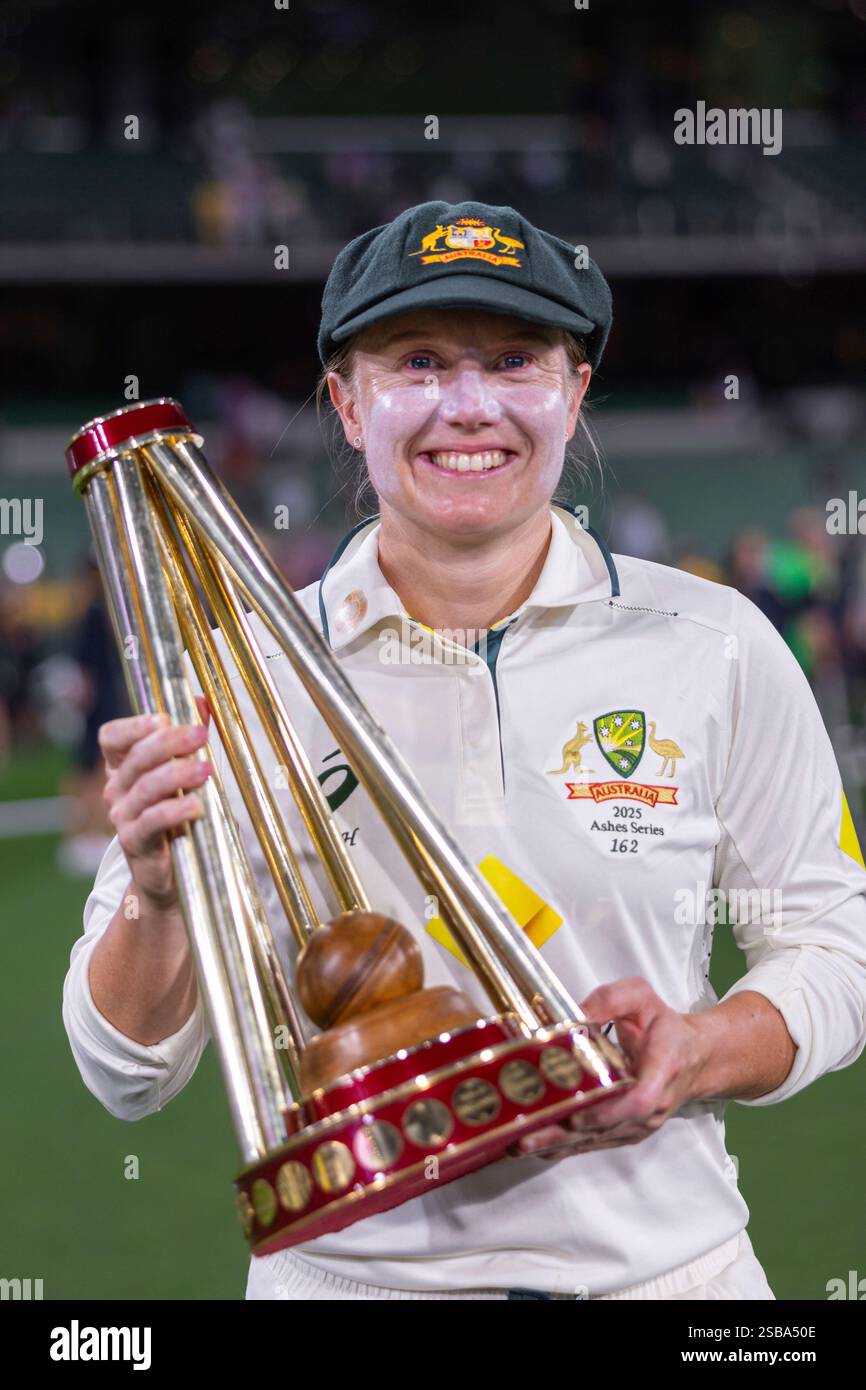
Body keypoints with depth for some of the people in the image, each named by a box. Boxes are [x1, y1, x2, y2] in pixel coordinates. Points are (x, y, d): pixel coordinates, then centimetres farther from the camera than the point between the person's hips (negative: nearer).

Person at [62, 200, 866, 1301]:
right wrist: (157, 900, -23)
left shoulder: (715, 650, -2)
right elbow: (128, 1078, -3)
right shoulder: (234, 675, -4)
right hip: (346, 1272, 0)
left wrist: (696, 1054, -15)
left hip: (659, 1263, 1)